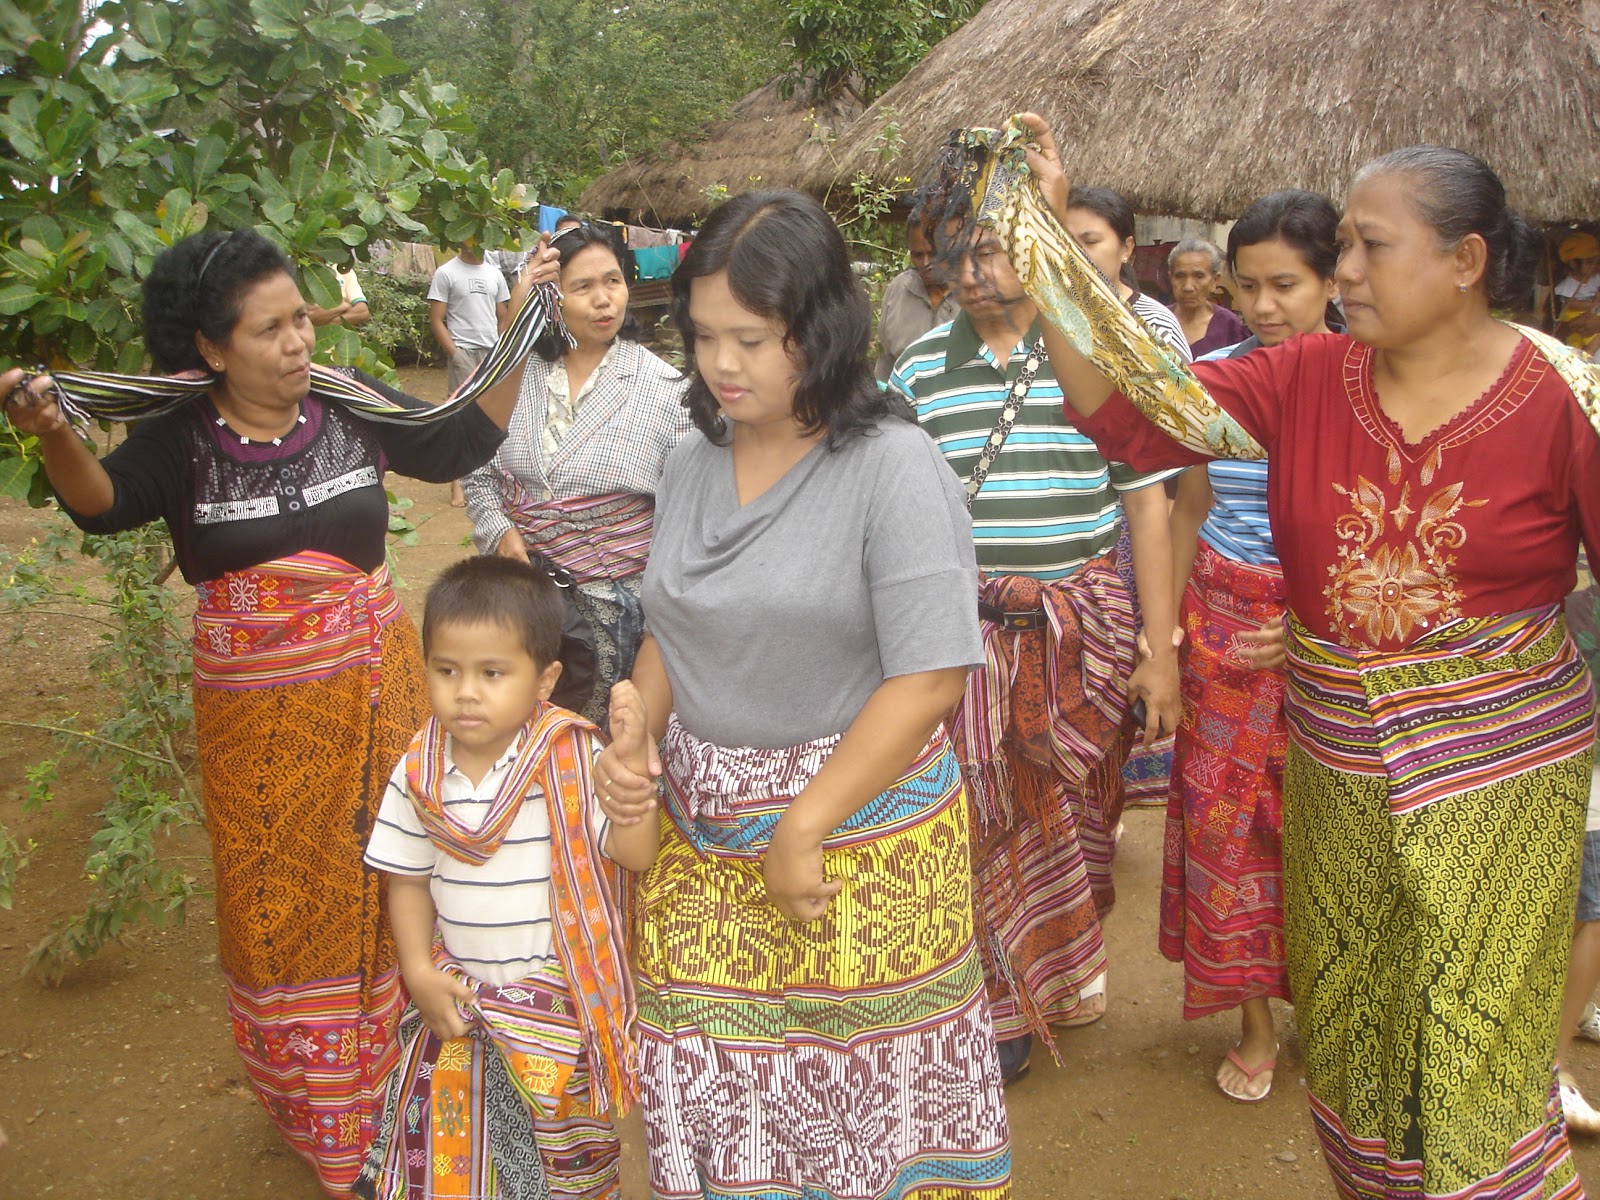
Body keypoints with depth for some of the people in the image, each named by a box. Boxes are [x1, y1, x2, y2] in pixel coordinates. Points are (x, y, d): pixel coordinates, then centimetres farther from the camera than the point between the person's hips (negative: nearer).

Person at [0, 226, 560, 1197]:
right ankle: (317, 1109, 33)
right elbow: (101, 503, -25)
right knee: (283, 897, 12)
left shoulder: (351, 406, -4)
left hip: (374, 686, 2)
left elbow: (463, 443, 3)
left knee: (385, 880, 13)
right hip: (259, 713, -1)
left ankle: (396, 1071, 36)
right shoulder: (183, 437, -10)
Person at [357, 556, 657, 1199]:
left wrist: (632, 760, -34)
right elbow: (409, 880, 4)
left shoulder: (572, 761, -17)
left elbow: (635, 852, -23)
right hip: (461, 1002, 3)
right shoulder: (419, 774, -6)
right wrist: (419, 970, -6)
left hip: (563, 1006, -2)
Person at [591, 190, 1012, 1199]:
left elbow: (928, 679, -19)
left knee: (863, 1094, 9)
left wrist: (804, 829, -18)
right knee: (706, 1077, 12)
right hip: (701, 834, 5)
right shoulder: (694, 463, 5)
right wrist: (635, 737, -4)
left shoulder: (892, 466, -15)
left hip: (860, 828, -5)